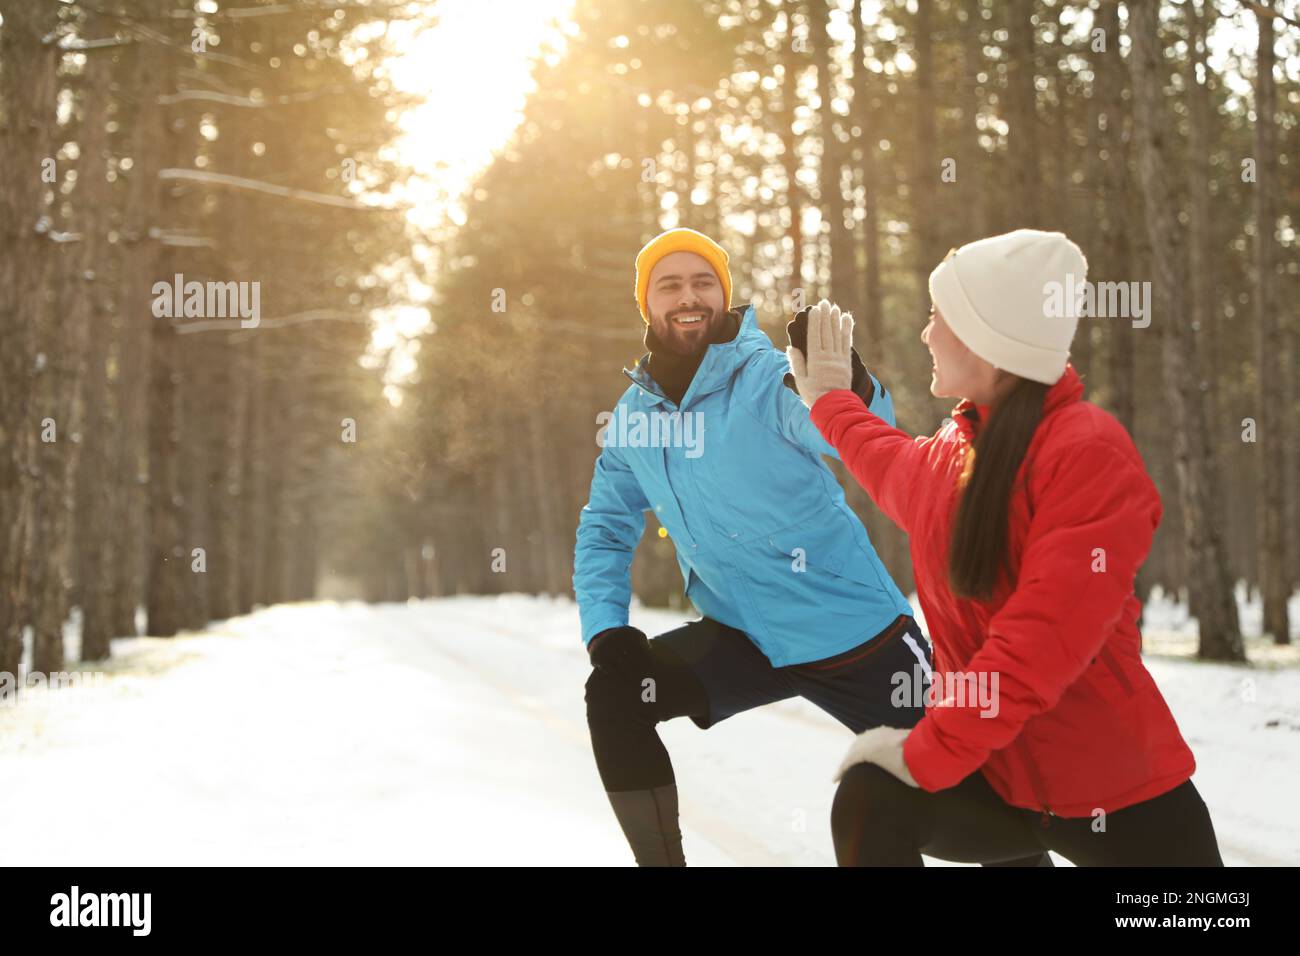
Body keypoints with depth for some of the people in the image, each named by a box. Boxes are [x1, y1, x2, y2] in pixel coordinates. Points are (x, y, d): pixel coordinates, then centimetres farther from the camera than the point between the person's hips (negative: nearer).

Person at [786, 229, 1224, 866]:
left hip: (1120, 795, -5)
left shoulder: (1089, 451, -18)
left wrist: (930, 753, -24)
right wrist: (829, 400, 48)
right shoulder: (945, 458, 6)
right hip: (996, 777, 5)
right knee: (870, 802, -21)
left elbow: (1046, 634, -26)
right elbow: (890, 466, 34)